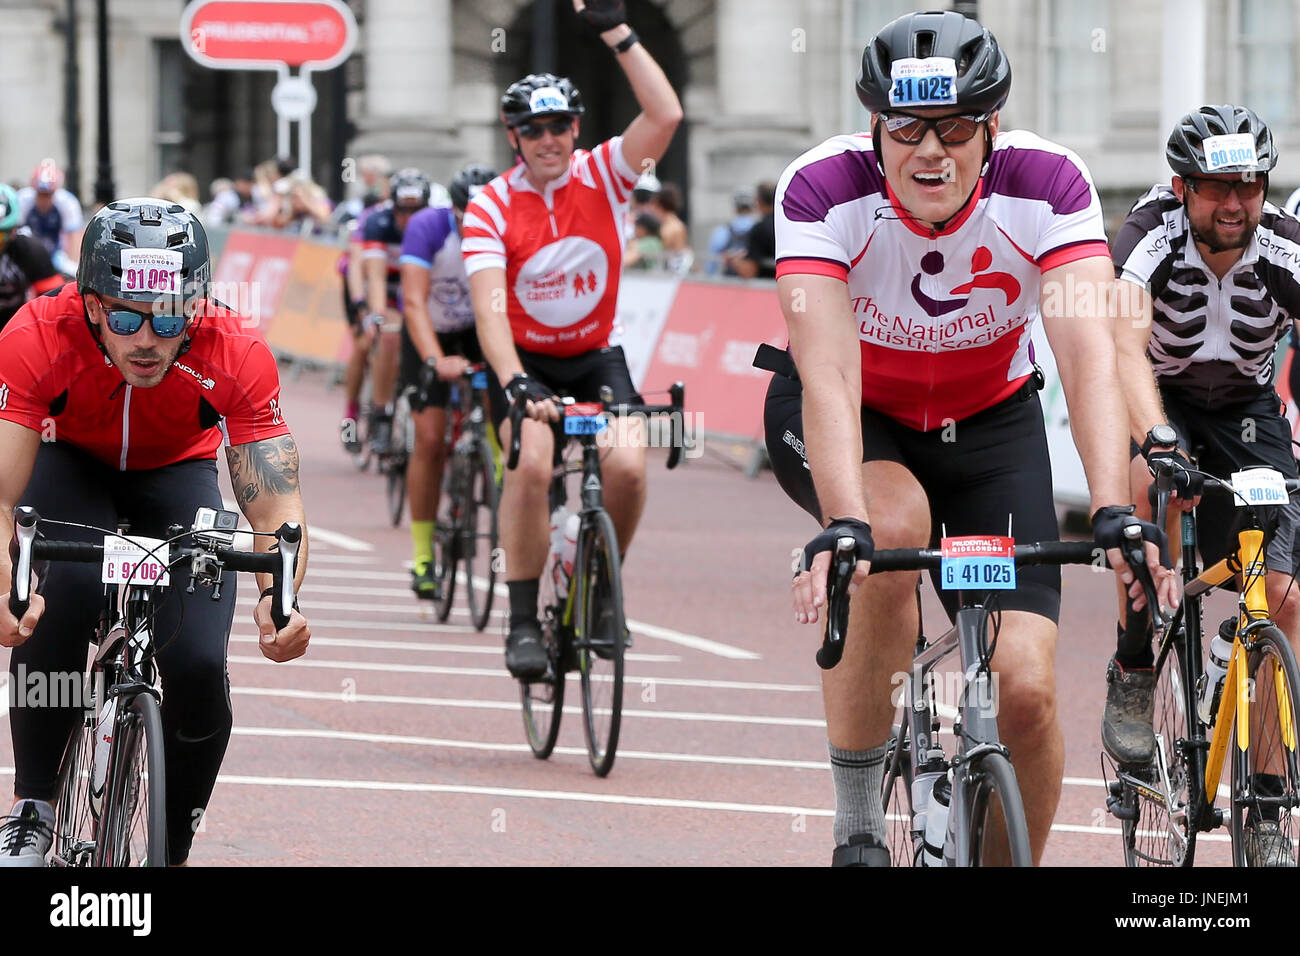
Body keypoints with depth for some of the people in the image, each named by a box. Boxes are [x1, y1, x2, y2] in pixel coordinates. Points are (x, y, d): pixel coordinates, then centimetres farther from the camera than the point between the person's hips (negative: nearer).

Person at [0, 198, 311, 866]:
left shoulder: (237, 356, -33)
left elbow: (275, 504, -33)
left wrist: (280, 597, -54)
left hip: (177, 474, 1)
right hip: (73, 463, -1)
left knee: (198, 669, -20)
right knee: (62, 595, -33)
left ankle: (175, 855, 6)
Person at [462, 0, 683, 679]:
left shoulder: (603, 177, -8)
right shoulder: (491, 208, -14)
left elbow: (665, 116, -24)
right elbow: (489, 308, -25)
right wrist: (515, 385, -40)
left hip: (597, 357, 2)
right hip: (524, 362, -2)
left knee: (627, 465, -24)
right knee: (531, 462, -30)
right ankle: (522, 621, -20)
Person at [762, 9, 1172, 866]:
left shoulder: (1047, 186, -26)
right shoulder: (823, 191, -29)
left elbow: (1090, 355, -35)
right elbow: (828, 372, -39)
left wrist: (1115, 513, -49)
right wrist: (843, 526, -53)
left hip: (988, 419, 2)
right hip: (852, 421, -2)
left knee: (1025, 688, -15)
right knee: (895, 525, -36)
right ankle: (857, 827, -20)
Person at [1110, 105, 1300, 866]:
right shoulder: (1151, 239, -29)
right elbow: (1127, 343, -43)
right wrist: (1159, 442, -60)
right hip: (1158, 399, -2)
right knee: (1154, 479, -38)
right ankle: (1134, 672, -17)